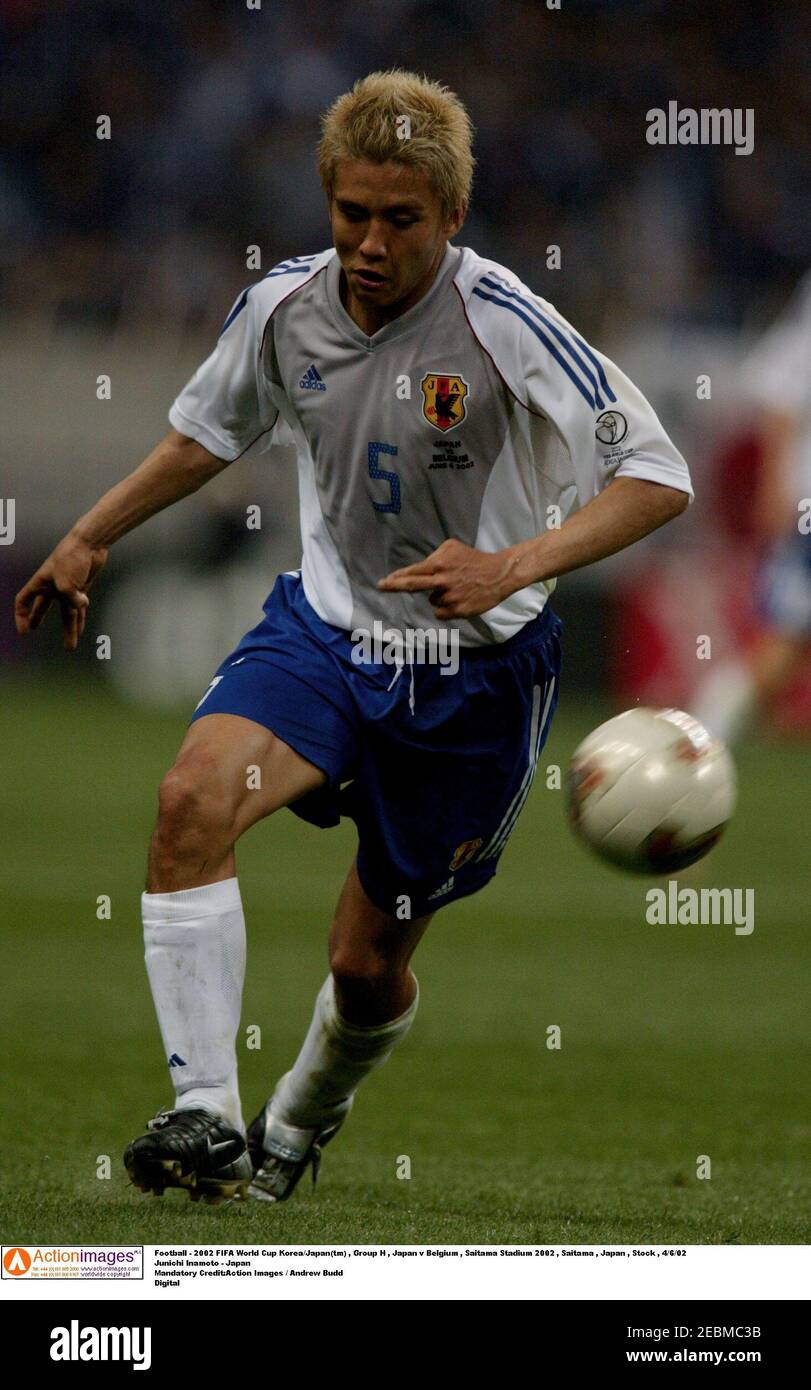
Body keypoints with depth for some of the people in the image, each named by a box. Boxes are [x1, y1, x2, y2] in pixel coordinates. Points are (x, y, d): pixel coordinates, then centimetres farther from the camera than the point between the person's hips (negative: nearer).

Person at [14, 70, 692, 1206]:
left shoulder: (502, 324, -21)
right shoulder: (284, 308, -6)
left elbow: (659, 479, -18)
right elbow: (209, 432, 17)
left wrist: (515, 564, -31)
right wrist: (89, 540, 23)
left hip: (474, 668, -3)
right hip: (325, 627, 3)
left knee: (370, 963, 6)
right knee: (194, 798, -28)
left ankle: (297, 1126, 41)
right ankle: (205, 1119, -25)